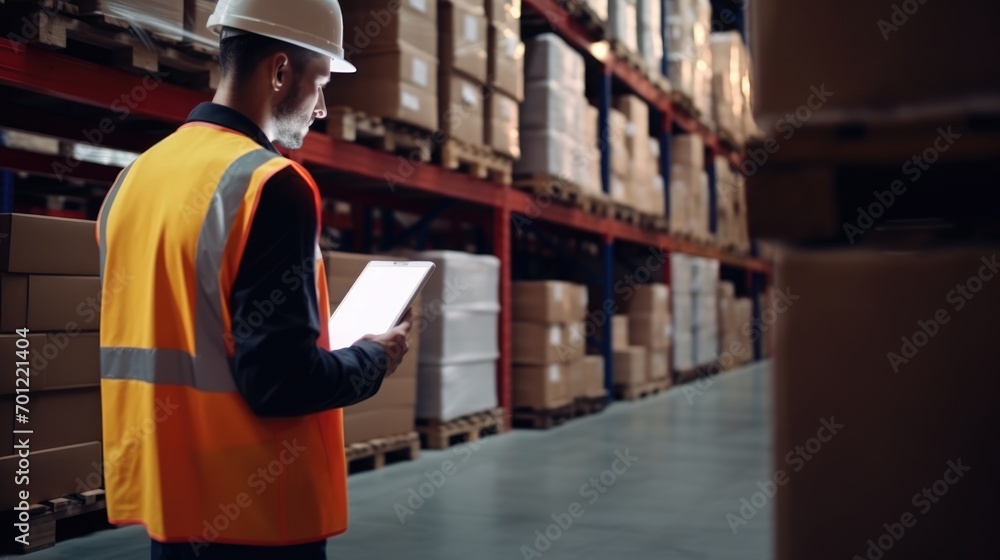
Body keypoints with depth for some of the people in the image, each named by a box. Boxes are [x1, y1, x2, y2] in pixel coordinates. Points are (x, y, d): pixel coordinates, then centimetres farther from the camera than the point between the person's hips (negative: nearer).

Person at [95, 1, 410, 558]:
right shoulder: (271, 185, -18)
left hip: (162, 497, 8)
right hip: (251, 513, -7)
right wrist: (375, 359, -4)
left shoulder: (134, 177, 6)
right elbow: (280, 380, -22)